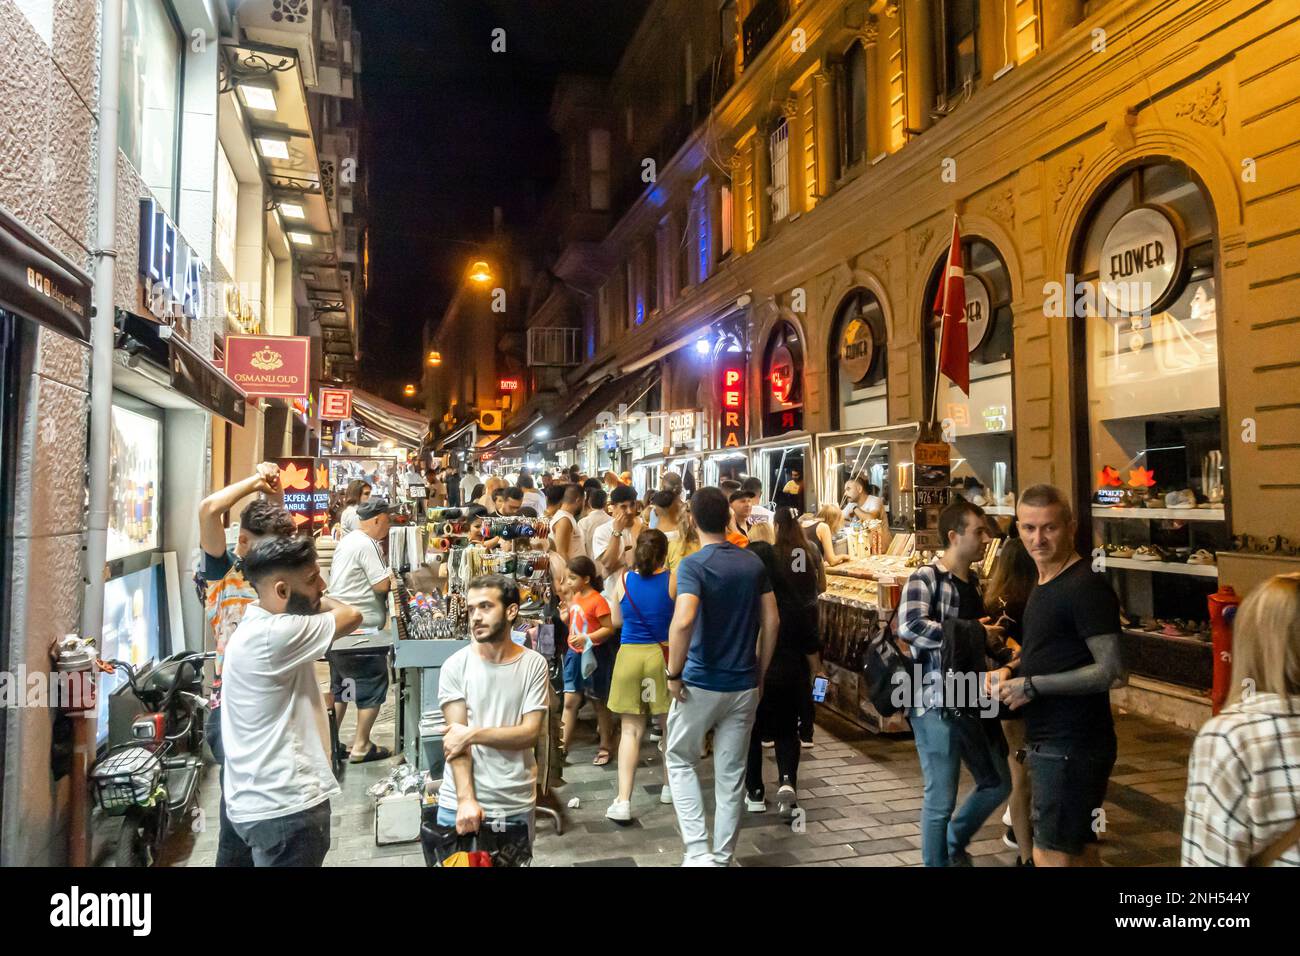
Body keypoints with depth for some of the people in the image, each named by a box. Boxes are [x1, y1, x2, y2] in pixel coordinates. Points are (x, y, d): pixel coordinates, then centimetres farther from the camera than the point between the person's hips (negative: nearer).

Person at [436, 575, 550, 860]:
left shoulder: (534, 665, -5)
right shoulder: (455, 666, -6)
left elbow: (530, 733, -9)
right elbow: (455, 738, -10)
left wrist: (473, 734, -17)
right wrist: (466, 800, -20)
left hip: (516, 807, 1)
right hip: (459, 805, 0)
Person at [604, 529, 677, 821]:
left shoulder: (623, 579, -1)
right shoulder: (673, 580, -7)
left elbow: (615, 620, 10)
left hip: (629, 654, 1)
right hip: (662, 654, -1)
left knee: (630, 729, 5)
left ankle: (623, 801, -3)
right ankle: (669, 786, 33)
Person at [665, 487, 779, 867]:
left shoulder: (693, 564, -15)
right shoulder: (754, 563, 2)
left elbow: (683, 621, -30)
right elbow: (771, 621, 4)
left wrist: (674, 673, -18)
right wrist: (760, 672, 13)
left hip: (700, 683, -4)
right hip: (743, 684, 5)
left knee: (680, 761, 15)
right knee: (731, 773, 14)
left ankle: (699, 852, 6)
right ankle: (723, 857, 24)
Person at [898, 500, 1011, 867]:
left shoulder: (974, 582, 13)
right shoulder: (925, 578, -12)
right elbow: (910, 626, -31)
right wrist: (976, 630, -23)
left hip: (972, 702, 8)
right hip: (936, 704, -8)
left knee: (998, 784, 20)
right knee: (941, 801, 4)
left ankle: (954, 844, 41)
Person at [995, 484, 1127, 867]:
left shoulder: (1086, 587, -17)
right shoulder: (1044, 584, 14)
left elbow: (1111, 671, -21)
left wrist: (1032, 686, -18)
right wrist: (1010, 674, 5)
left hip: (1070, 746, -10)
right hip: (1048, 742, 10)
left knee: (1051, 855, -2)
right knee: (1079, 851, 19)